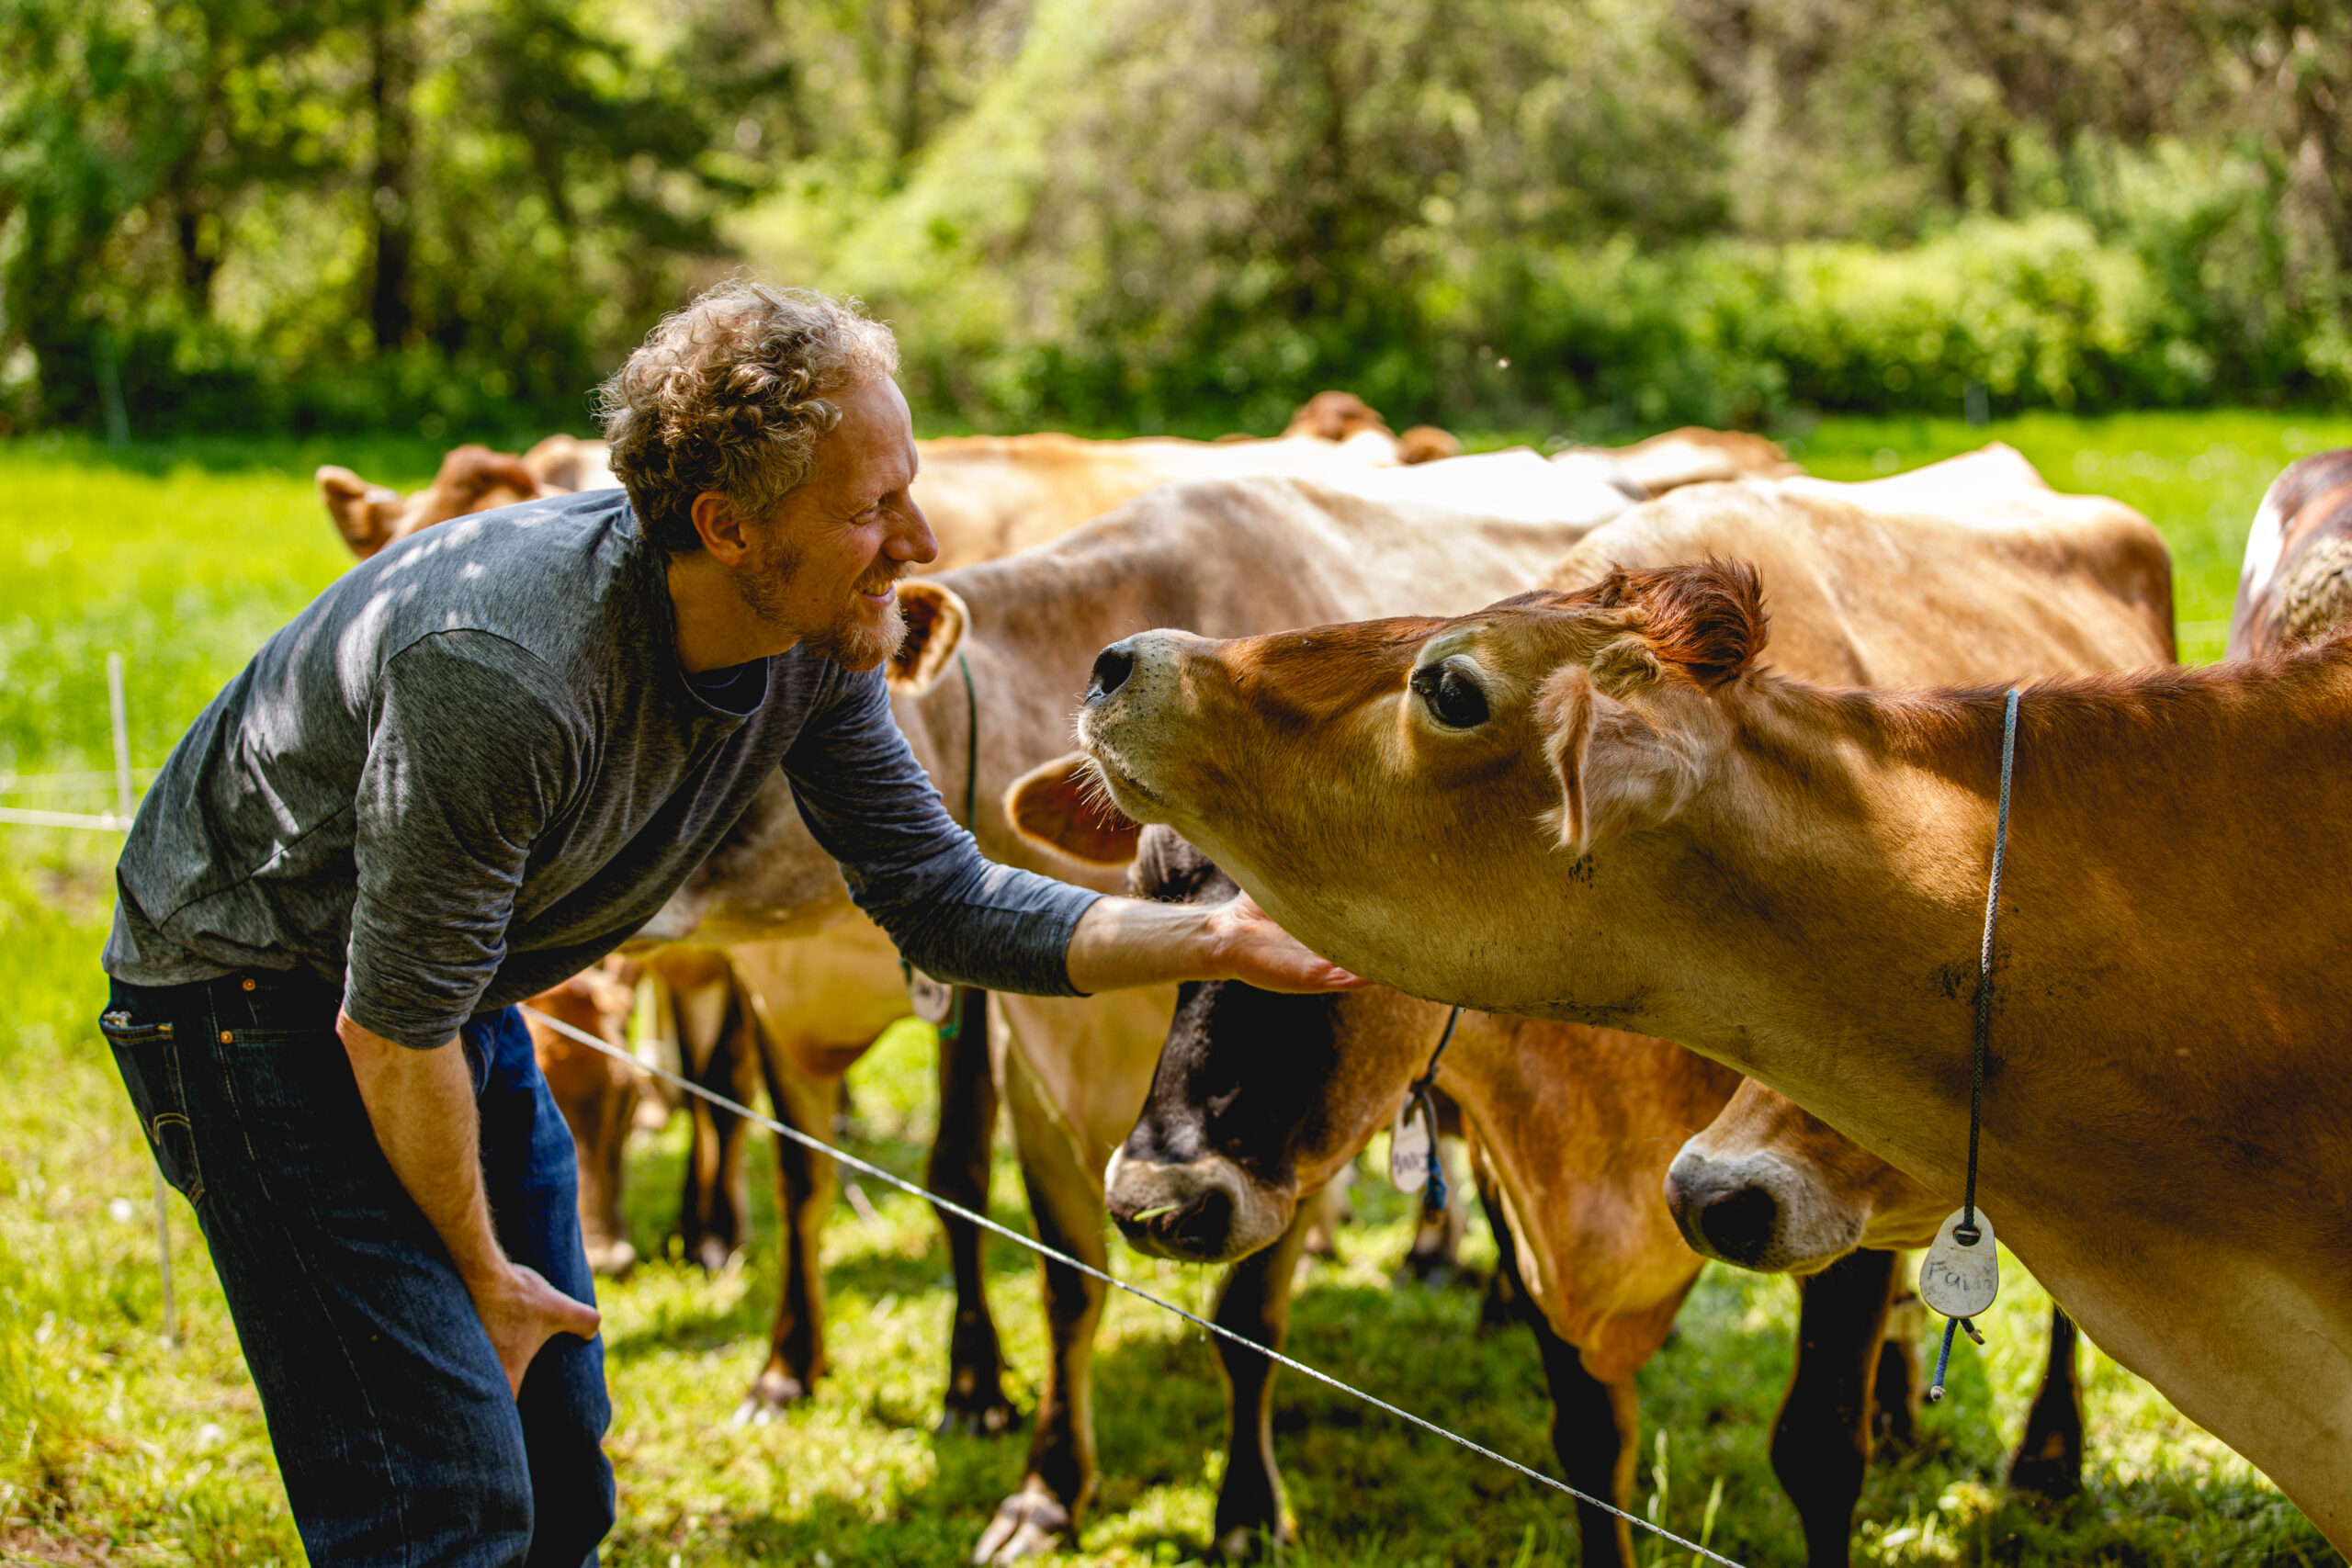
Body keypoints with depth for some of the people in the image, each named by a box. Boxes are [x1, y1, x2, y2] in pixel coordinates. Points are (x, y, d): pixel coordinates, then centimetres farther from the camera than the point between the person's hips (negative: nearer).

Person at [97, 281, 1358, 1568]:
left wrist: (1213, 940, -12)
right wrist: (481, 1273, -11)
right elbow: (390, 1029, -26)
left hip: (460, 991, 8)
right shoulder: (505, 675, -37)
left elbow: (939, 899, -1)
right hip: (256, 997, -8)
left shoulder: (813, 637, -12)